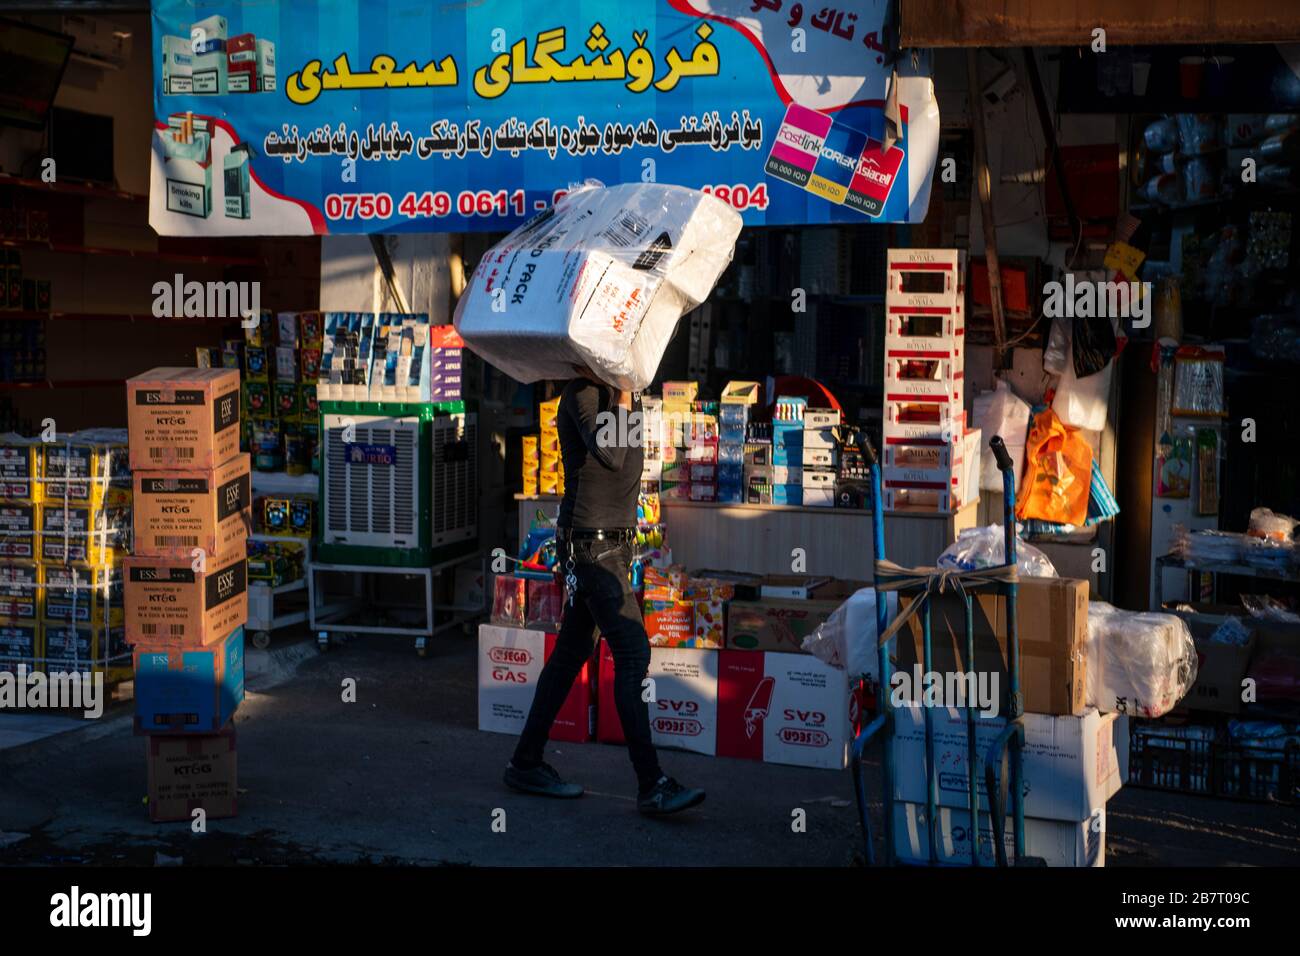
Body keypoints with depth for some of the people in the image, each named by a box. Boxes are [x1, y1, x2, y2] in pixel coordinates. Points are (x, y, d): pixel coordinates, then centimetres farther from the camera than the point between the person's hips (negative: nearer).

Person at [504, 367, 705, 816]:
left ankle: (526, 763, 23)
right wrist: (621, 397, -21)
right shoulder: (581, 393, -13)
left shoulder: (628, 390, 15)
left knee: (572, 652, 13)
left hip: (615, 540, 10)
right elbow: (611, 456, -25)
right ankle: (652, 786, -10)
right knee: (633, 653, -12)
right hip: (592, 544, -10)